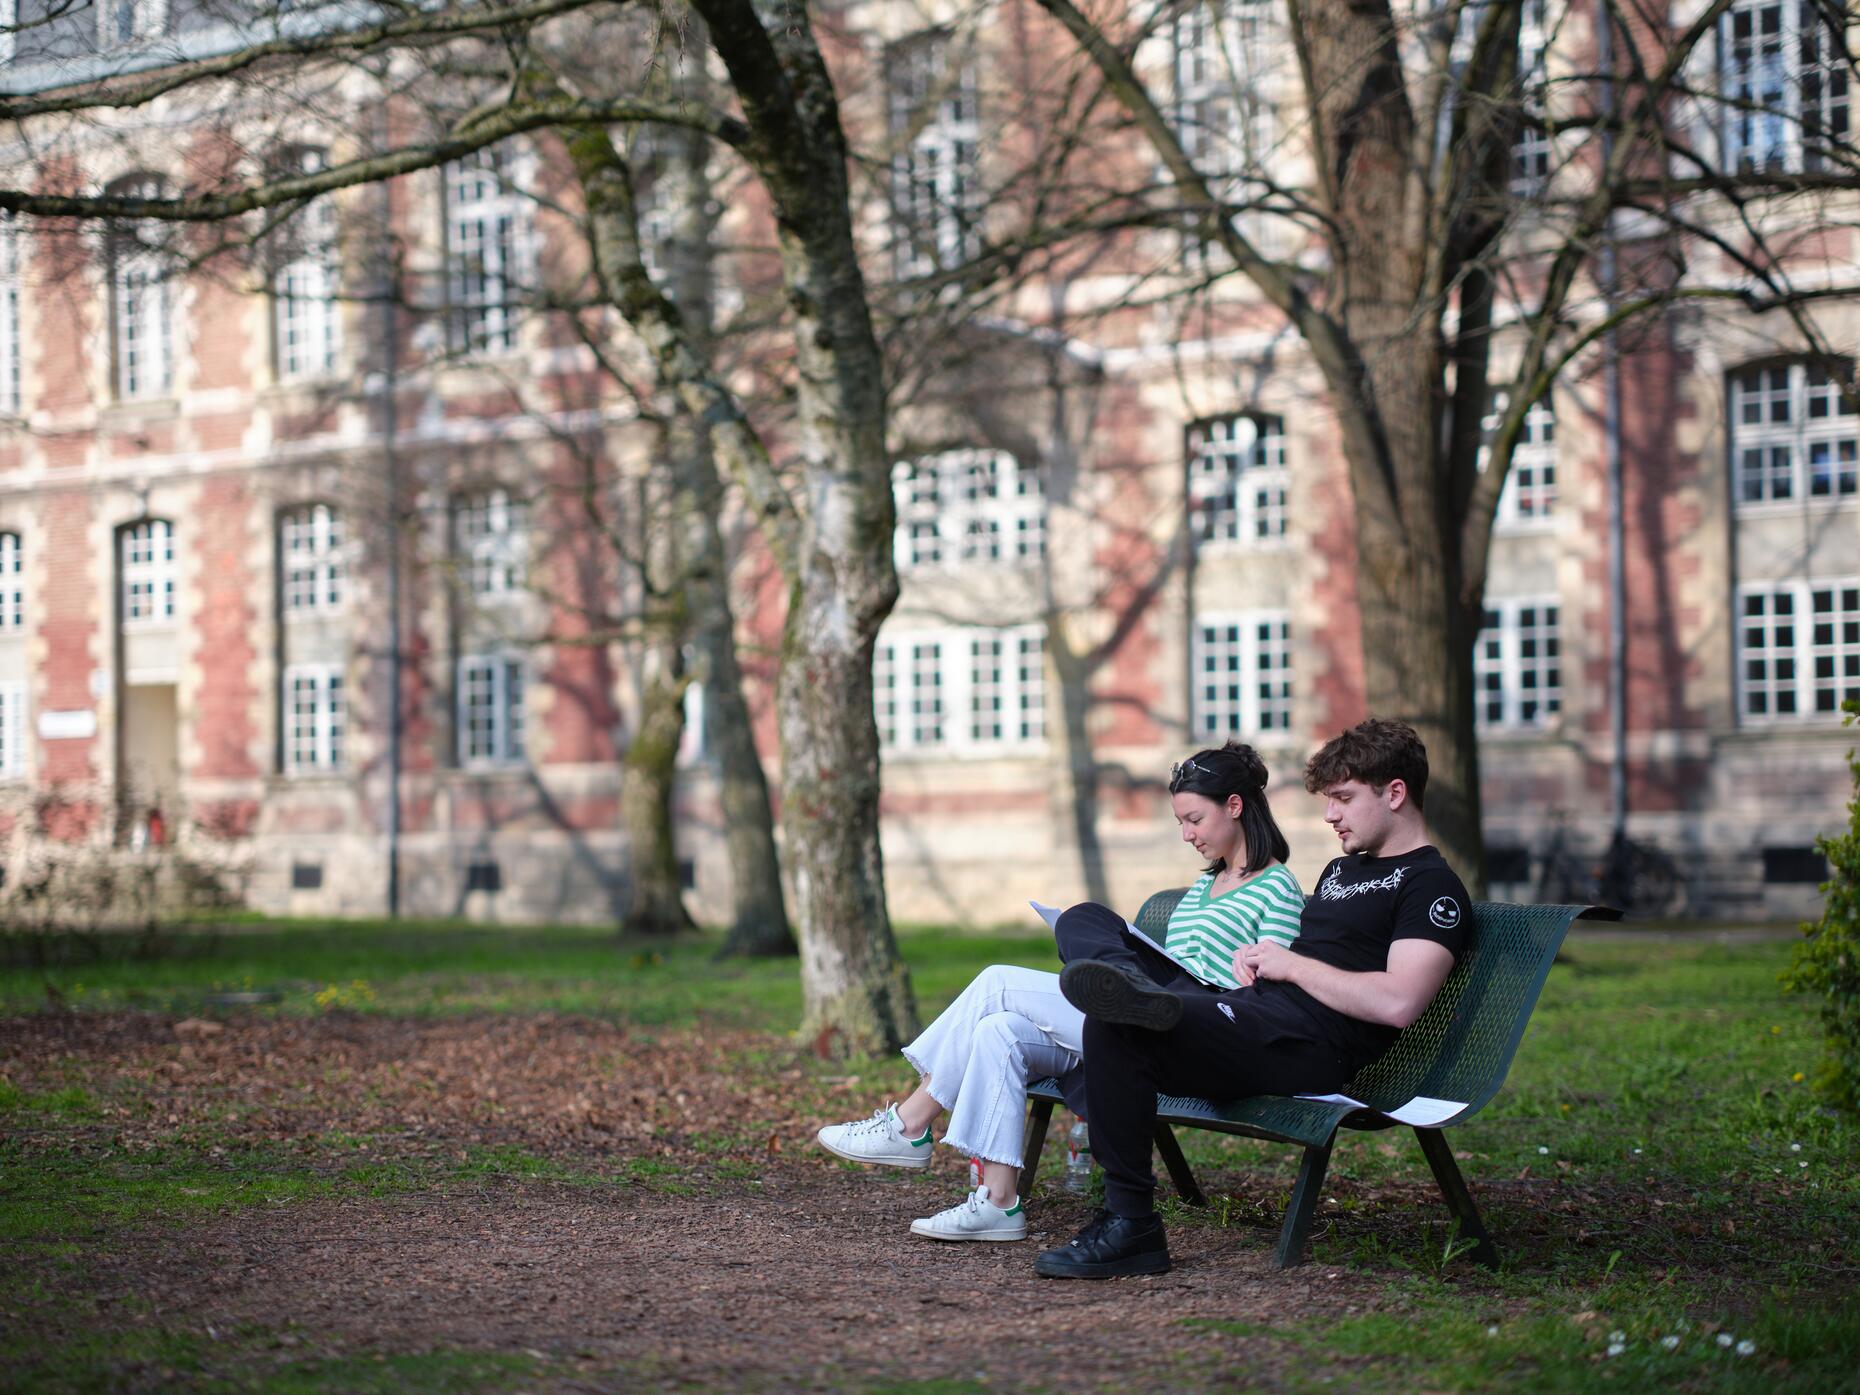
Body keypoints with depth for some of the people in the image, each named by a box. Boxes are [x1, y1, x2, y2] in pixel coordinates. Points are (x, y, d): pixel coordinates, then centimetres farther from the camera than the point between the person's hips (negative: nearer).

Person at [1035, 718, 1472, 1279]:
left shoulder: (1433, 886, -1)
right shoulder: (1341, 869, 29)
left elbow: (1398, 1003, -16)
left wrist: (1292, 964, -7)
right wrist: (1259, 957, 9)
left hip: (1309, 1045, -10)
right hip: (1251, 1012, 10)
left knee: (1114, 1031, -30)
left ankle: (1130, 1228, -26)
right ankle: (1135, 986, -27)